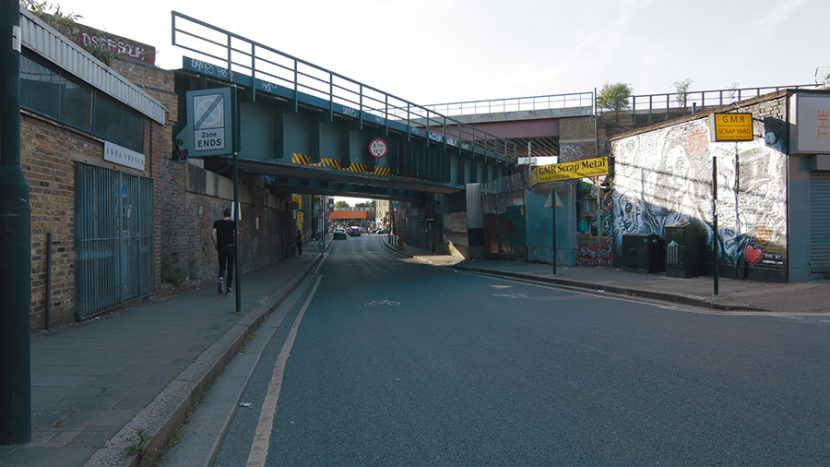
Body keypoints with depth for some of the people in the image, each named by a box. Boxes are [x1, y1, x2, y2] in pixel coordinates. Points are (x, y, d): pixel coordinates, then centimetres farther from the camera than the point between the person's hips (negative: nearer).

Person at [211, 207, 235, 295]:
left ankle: (220, 279, -18)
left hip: (221, 247, 2)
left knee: (222, 266, 13)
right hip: (231, 246, -2)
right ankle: (228, 288, 5)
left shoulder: (217, 222, 4)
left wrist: (216, 244, 4)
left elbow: (212, 234, -5)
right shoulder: (233, 223, -3)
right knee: (230, 268, 6)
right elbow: (235, 234, -15)